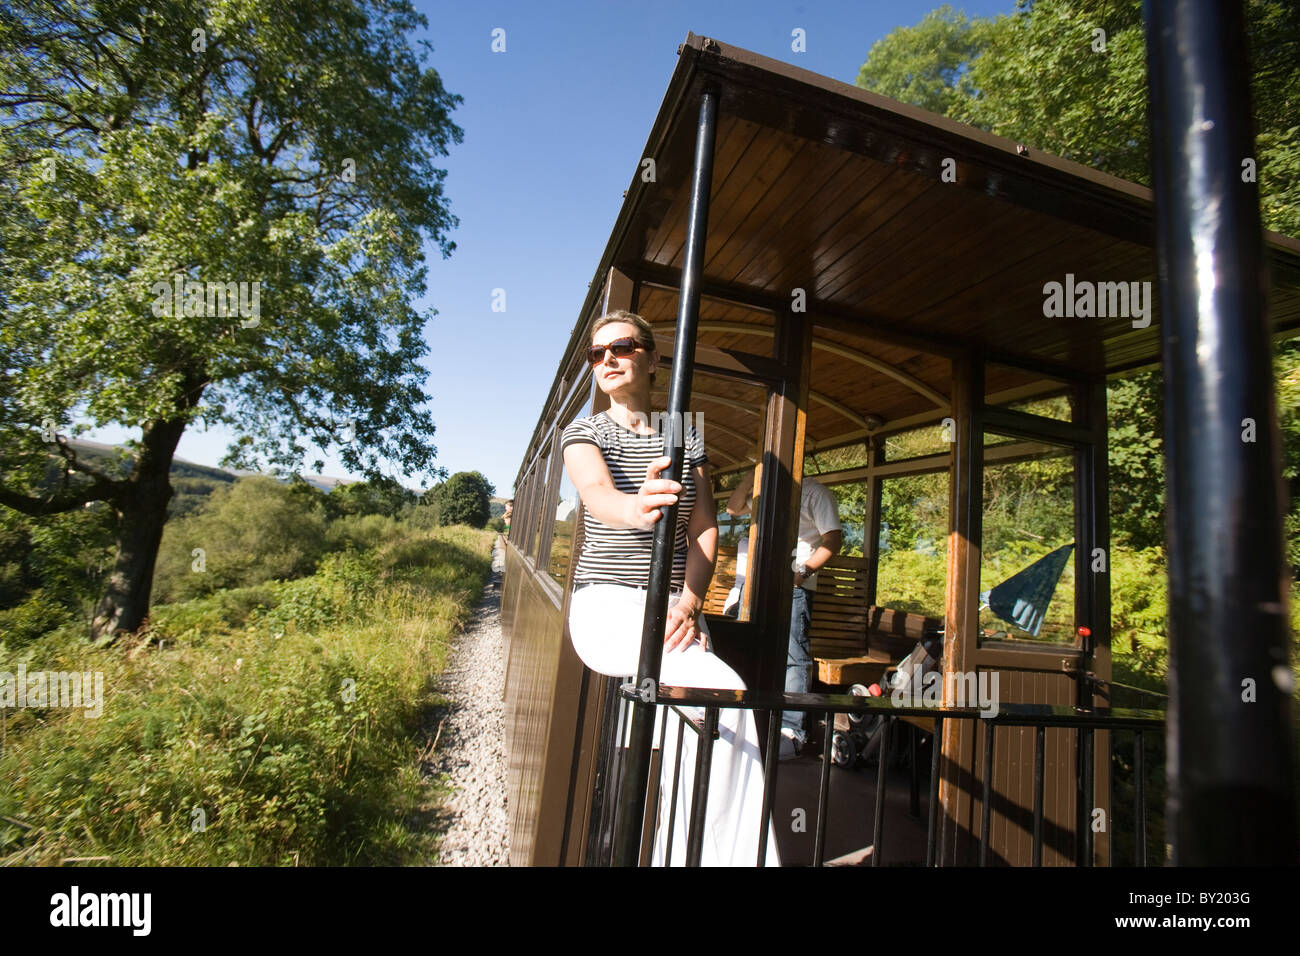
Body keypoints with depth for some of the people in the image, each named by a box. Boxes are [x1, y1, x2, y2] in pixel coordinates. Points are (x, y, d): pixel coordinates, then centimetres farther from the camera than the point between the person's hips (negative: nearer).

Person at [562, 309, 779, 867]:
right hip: (608, 604, -3)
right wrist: (636, 508, -45)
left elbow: (704, 530, 6)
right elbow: (596, 494, -20)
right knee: (726, 693, -25)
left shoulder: (689, 439, 13)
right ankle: (731, 853, -7)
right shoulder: (584, 433, 4)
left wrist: (689, 602, -11)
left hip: (674, 607, 4)